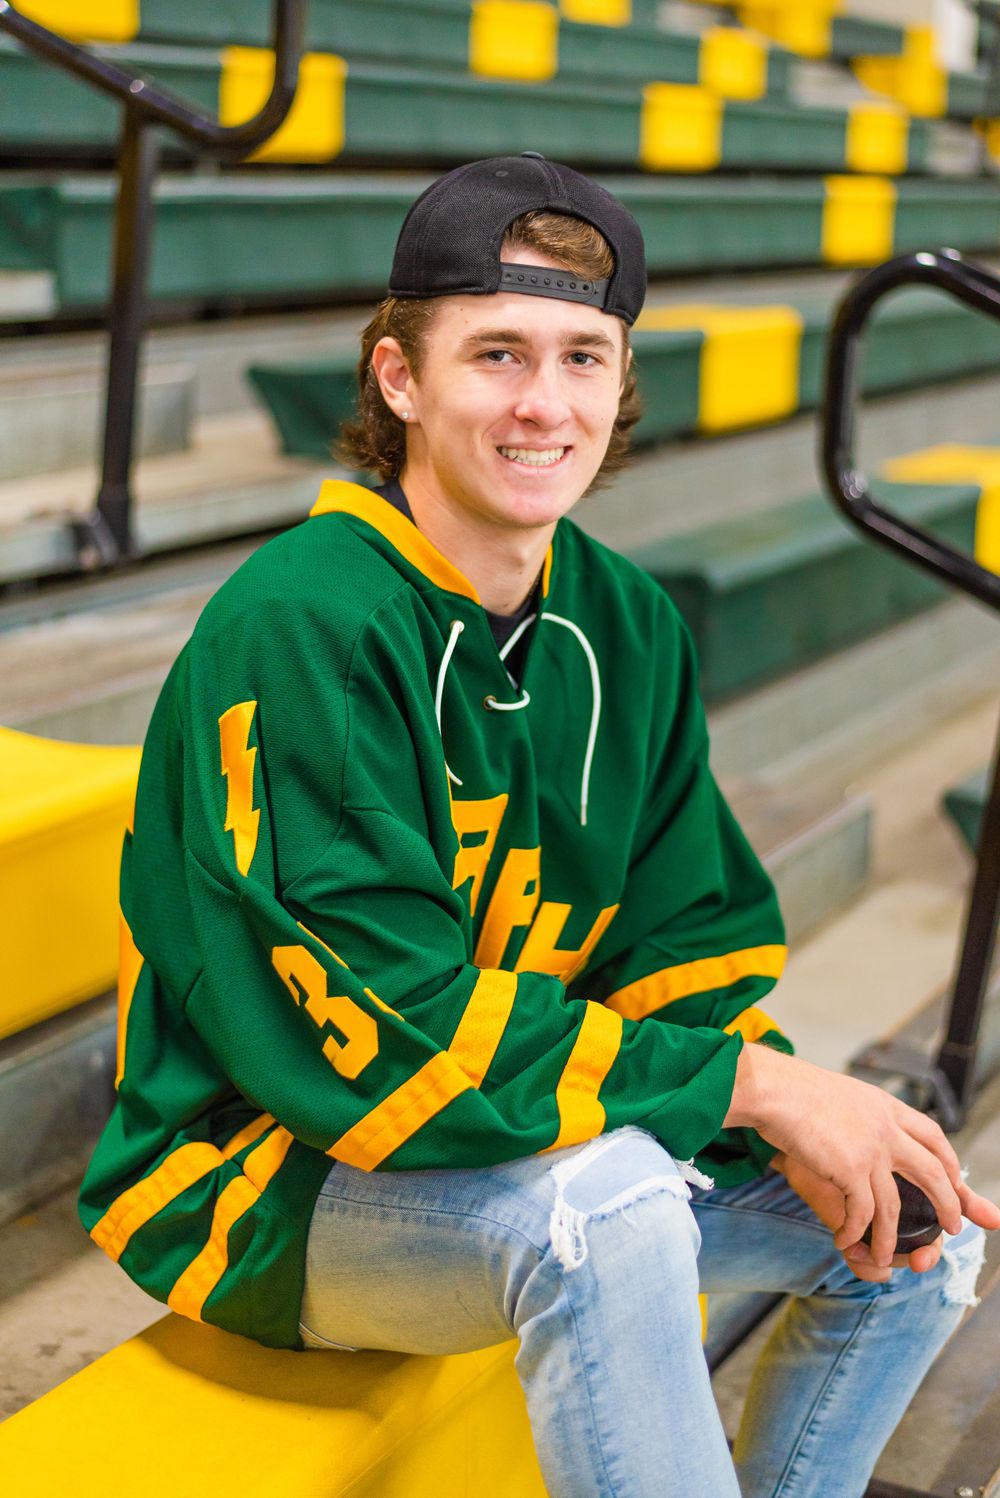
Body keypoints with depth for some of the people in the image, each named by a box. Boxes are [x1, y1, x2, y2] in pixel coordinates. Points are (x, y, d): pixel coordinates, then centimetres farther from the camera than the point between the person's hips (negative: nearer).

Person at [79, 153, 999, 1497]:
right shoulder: (296, 630, -22)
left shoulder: (630, 629, 2)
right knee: (606, 1194, -36)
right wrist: (754, 1085, -25)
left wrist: (804, 1133, -17)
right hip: (265, 1185, -7)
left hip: (516, 1134, 8)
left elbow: (683, 952, 3)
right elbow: (380, 1025, -27)